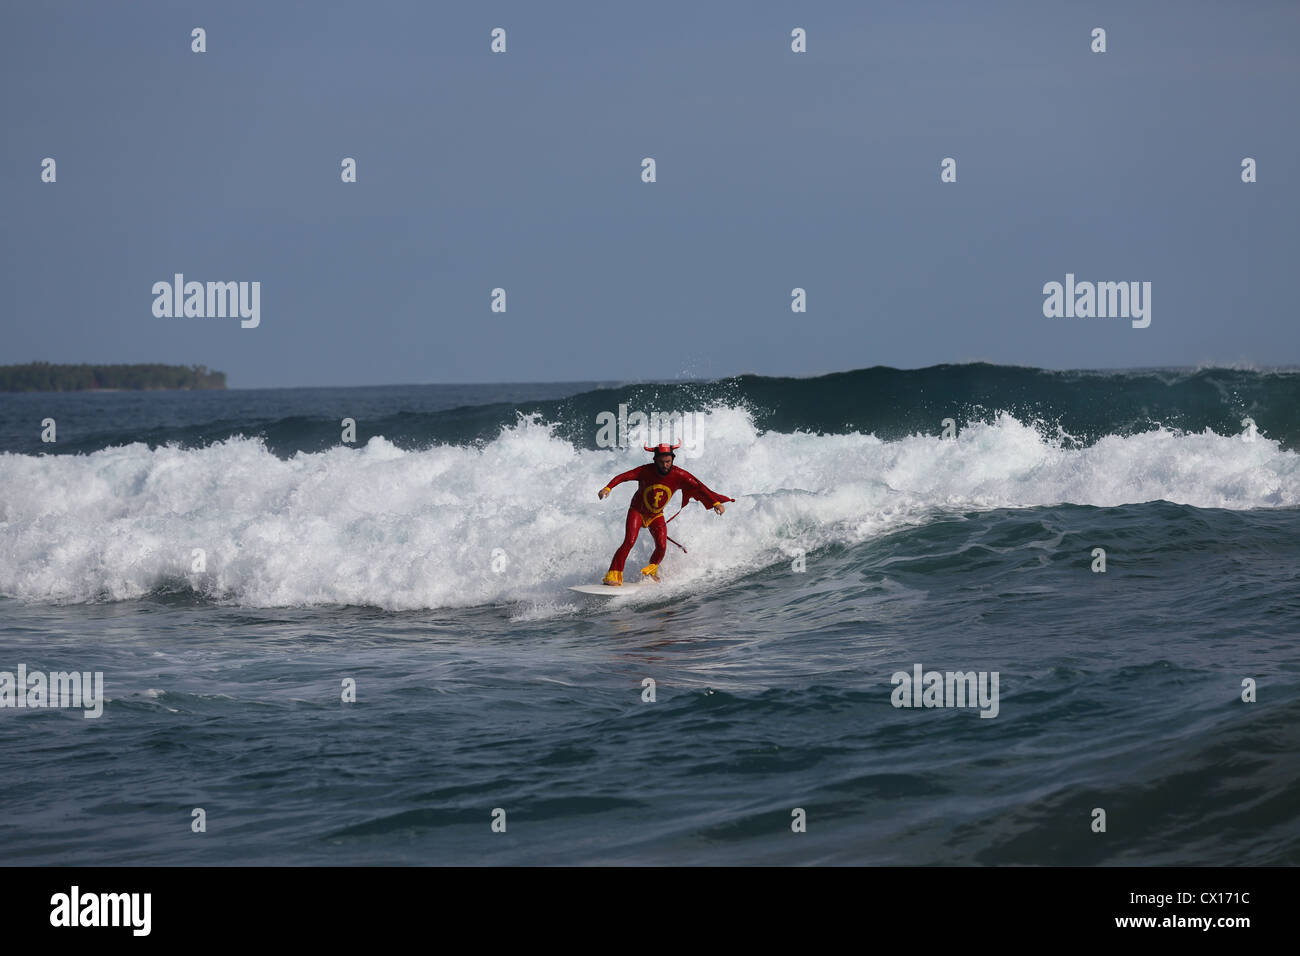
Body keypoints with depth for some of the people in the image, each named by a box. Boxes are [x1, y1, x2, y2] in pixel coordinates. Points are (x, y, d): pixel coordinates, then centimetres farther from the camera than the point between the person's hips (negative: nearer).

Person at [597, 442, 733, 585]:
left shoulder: (678, 475, -18)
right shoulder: (646, 471, -23)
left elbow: (698, 487, -18)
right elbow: (624, 476, -29)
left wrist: (715, 503, -27)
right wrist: (608, 488, -45)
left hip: (656, 516, 2)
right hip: (637, 512, -2)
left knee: (661, 546, -14)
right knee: (629, 542, -21)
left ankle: (652, 568, 17)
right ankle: (613, 576, -16)